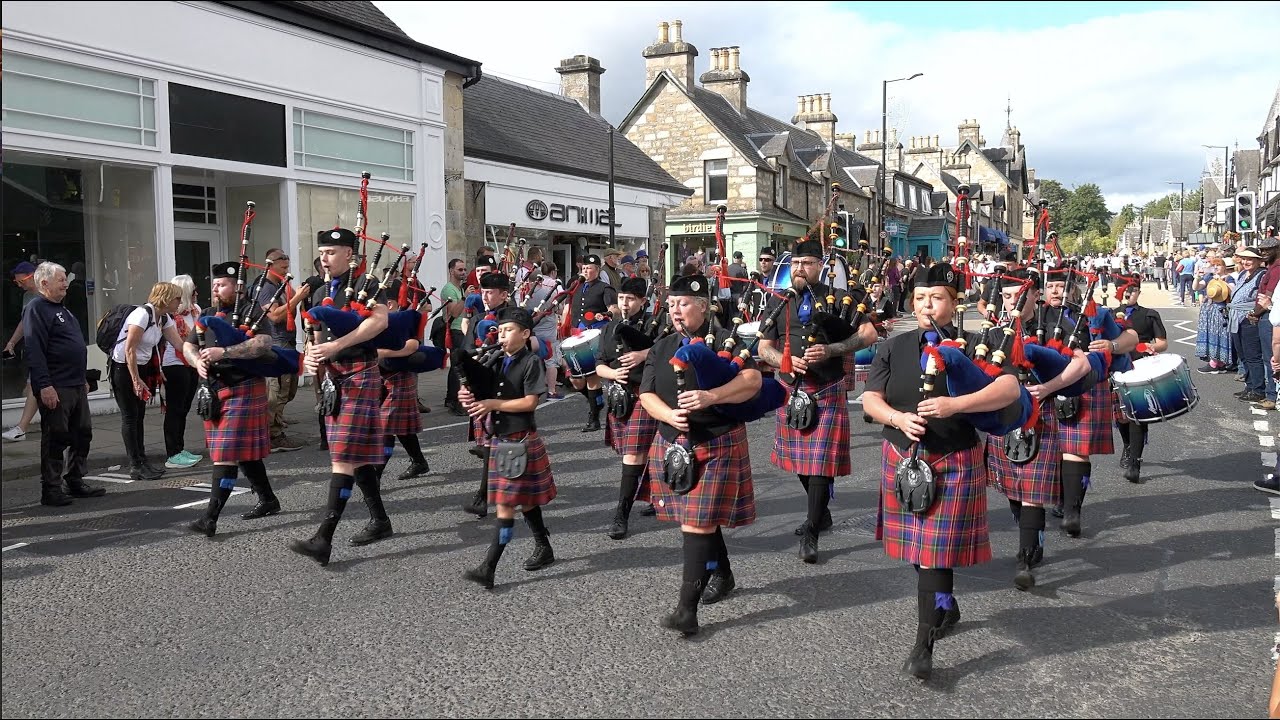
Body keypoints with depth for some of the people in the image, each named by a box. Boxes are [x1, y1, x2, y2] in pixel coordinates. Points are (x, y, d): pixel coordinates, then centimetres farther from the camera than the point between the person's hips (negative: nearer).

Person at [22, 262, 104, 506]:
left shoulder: (62, 309, 19)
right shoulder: (36, 309, -10)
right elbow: (34, 350, -19)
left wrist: (83, 379, 24)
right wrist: (44, 385, -24)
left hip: (76, 386, 9)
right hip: (55, 389, -9)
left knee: (83, 435, 12)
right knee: (55, 439, -3)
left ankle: (76, 482, 22)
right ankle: (51, 490, 4)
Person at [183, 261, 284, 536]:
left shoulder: (253, 312, -6)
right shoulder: (207, 315, 17)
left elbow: (263, 343, -21)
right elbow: (187, 346, 17)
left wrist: (224, 352, -26)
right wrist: (197, 362, -6)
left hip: (243, 391, -8)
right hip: (214, 392, 8)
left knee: (227, 454, -10)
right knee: (243, 452, 15)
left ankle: (211, 517, -11)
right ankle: (268, 500, 28)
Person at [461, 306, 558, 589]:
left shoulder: (531, 362, -11)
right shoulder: (497, 361, 9)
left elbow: (530, 402, -17)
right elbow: (484, 394, 15)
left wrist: (493, 404, -17)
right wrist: (469, 396, -8)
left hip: (521, 440, -7)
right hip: (500, 439, 7)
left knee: (506, 504, -7)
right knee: (524, 500, 17)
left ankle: (489, 568, -7)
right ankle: (544, 548, 33)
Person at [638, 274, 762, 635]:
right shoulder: (661, 348, 10)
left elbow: (752, 380, -16)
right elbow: (647, 395, 4)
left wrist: (711, 396, -28)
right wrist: (670, 415, -17)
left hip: (717, 446, -5)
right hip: (673, 444, 5)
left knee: (698, 523, -9)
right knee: (704, 520, 17)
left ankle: (687, 608, -7)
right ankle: (723, 576, 40)